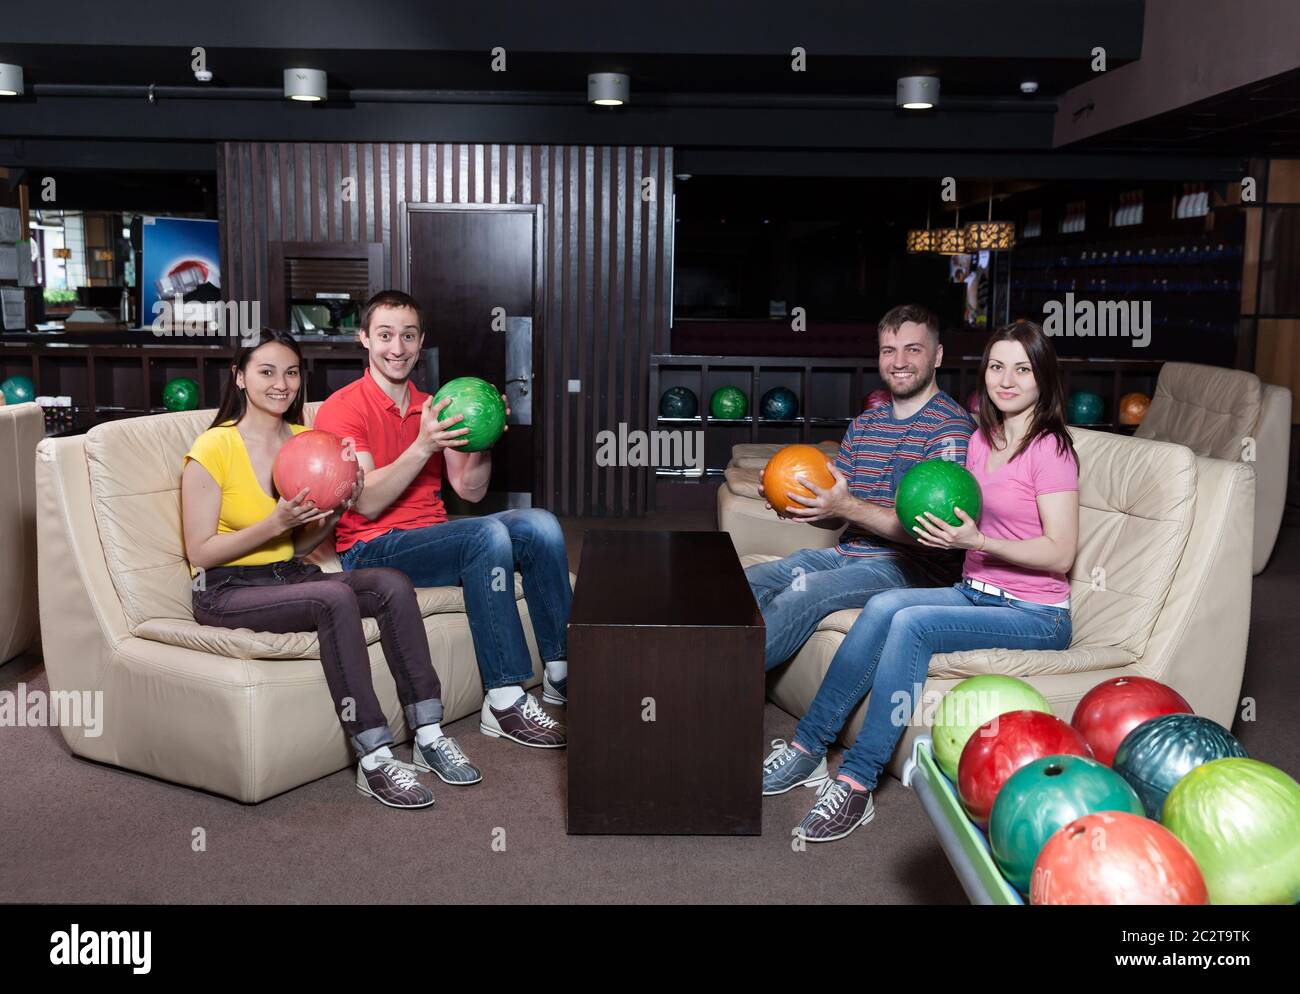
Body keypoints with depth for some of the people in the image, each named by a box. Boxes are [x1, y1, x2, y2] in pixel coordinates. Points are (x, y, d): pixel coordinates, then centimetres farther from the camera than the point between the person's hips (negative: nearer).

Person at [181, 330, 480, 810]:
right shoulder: (213, 449, -10)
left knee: (393, 583, -20)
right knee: (336, 597, -34)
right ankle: (374, 760, -31)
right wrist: (277, 522, -23)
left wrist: (335, 513, -6)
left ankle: (427, 734, -17)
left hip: (290, 575, 6)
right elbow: (200, 553, -11)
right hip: (228, 591, -6)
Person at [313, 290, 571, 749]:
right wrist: (422, 447, -26)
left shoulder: (433, 410, 15)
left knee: (539, 524, -16)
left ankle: (561, 672, -8)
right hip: (371, 551, -6)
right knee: (488, 535, -31)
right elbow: (366, 503, -16)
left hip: (435, 535, 7)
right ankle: (504, 702, -29)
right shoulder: (342, 409, -5)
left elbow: (470, 490, 10)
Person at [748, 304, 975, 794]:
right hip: (849, 555, 8)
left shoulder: (951, 427, -8)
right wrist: (802, 504, -7)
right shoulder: (865, 424, 17)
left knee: (802, 593, -30)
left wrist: (847, 506, -21)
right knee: (742, 584, -12)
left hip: (912, 570, -8)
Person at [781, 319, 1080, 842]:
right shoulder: (982, 440, 12)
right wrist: (942, 529, -6)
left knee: (912, 623, -29)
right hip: (975, 592, 6)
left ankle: (856, 783, -25)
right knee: (884, 605, -21)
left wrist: (976, 541, -25)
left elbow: (1060, 553, -15)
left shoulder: (1050, 449, -11)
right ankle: (807, 746, -16)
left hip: (1035, 616, -6)